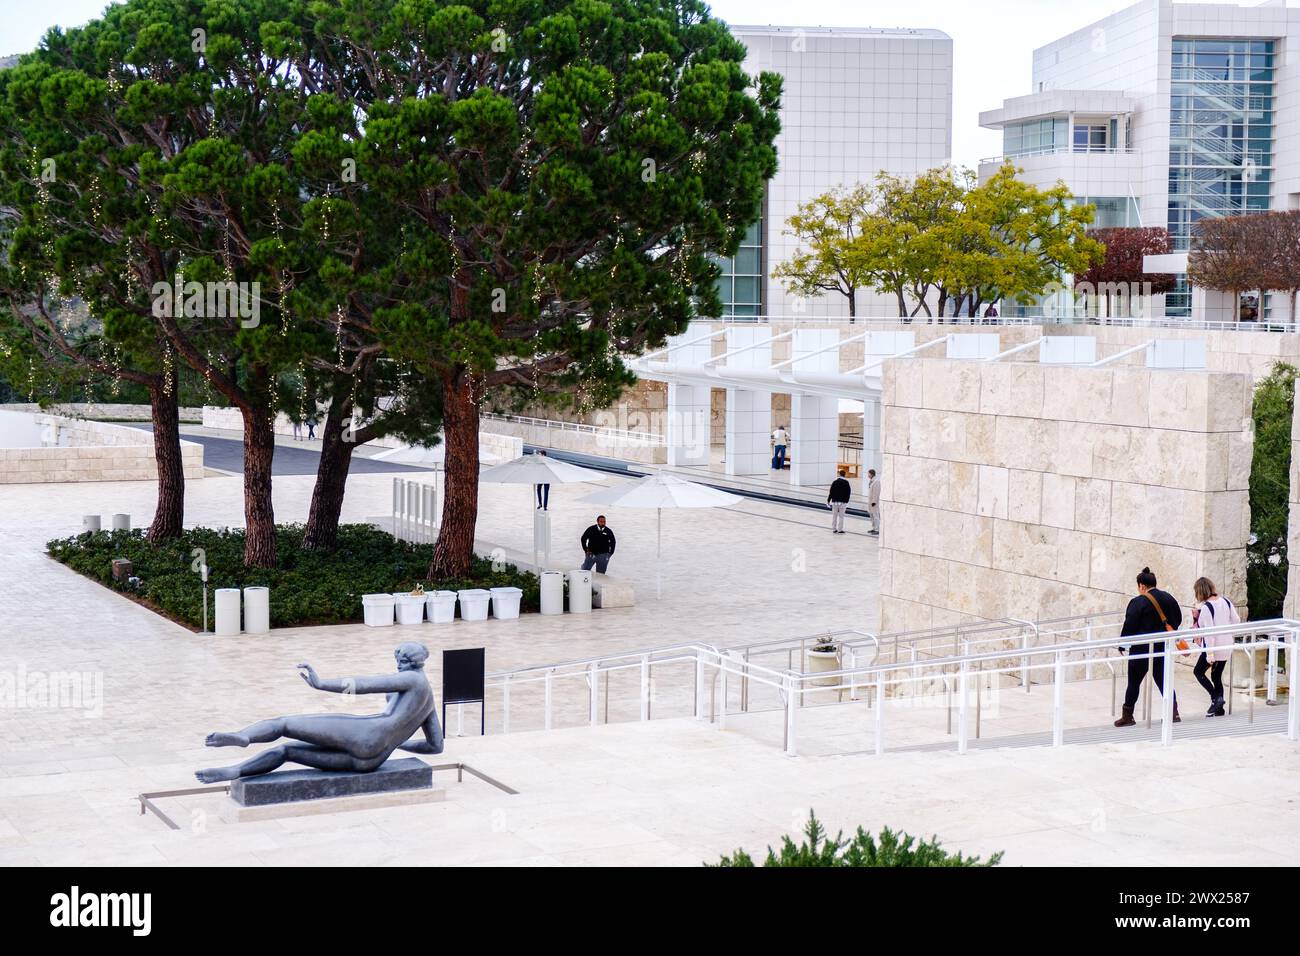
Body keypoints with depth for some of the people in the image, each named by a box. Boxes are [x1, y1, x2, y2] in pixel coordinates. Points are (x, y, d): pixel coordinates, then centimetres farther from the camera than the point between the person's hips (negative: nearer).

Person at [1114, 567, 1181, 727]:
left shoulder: (1138, 603, -16)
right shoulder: (1168, 598, 4)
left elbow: (1129, 626, -13)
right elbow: (1178, 619, 15)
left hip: (1141, 648, -6)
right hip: (1163, 648, 6)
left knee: (1134, 682, 2)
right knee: (1164, 680, 14)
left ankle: (1127, 716, 6)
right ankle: (1173, 713, 11)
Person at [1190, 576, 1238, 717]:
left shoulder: (1206, 607, -19)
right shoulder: (1225, 601, 3)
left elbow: (1209, 631, -21)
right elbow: (1237, 621, 9)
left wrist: (1210, 654, -20)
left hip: (1213, 647, -7)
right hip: (1227, 647, 7)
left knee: (1198, 671, 10)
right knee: (1217, 676, 17)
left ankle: (1216, 698, -3)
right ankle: (1219, 709, 17)